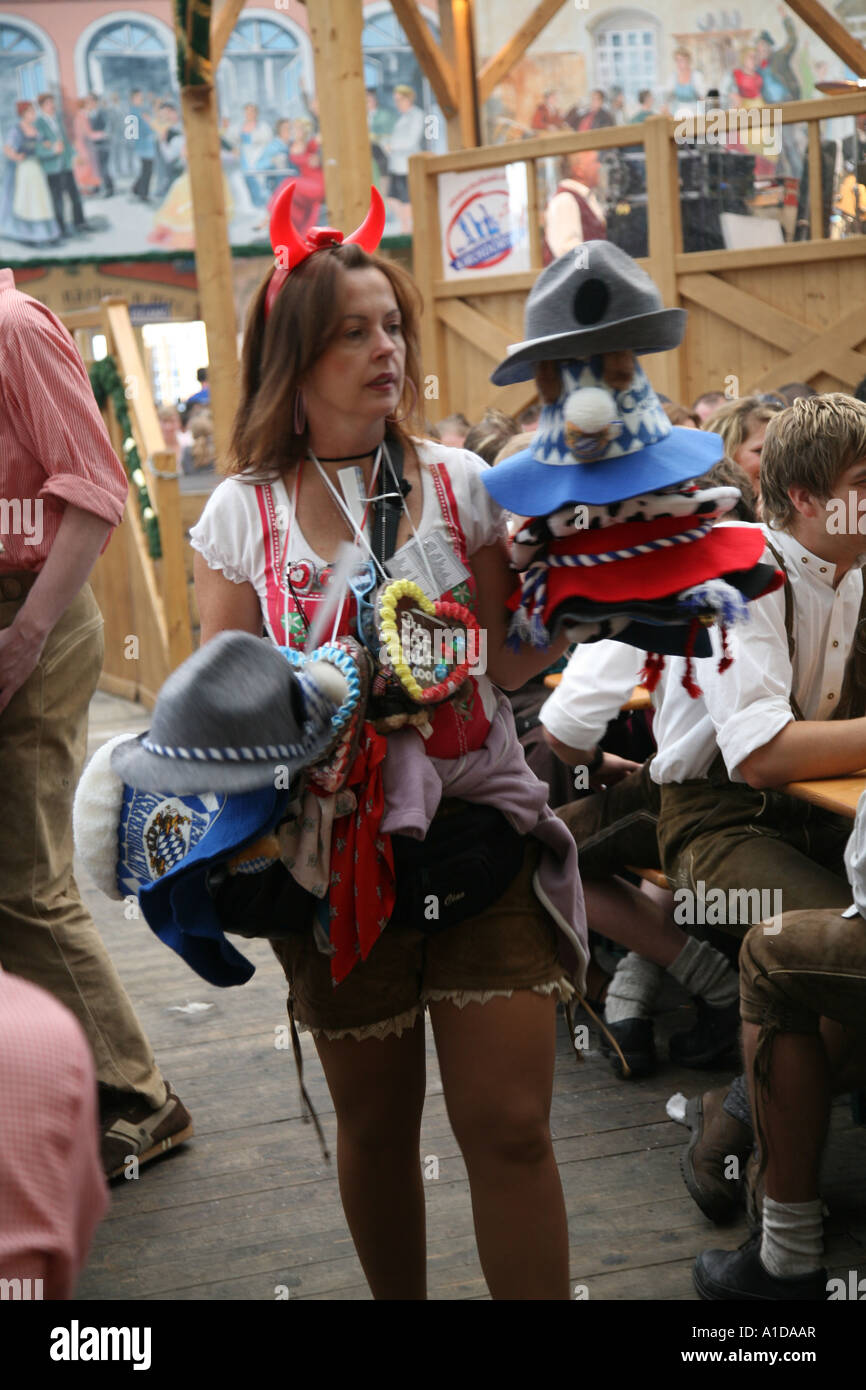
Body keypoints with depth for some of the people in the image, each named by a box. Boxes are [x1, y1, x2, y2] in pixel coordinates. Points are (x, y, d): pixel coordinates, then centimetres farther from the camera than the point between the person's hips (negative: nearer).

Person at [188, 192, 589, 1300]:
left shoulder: (462, 484, 3)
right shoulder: (239, 515, 1)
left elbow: (507, 661, 4)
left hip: (481, 821, 0)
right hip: (339, 850, 0)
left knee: (509, 1126, -2)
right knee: (375, 1129, 13)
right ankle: (398, 1300, 36)